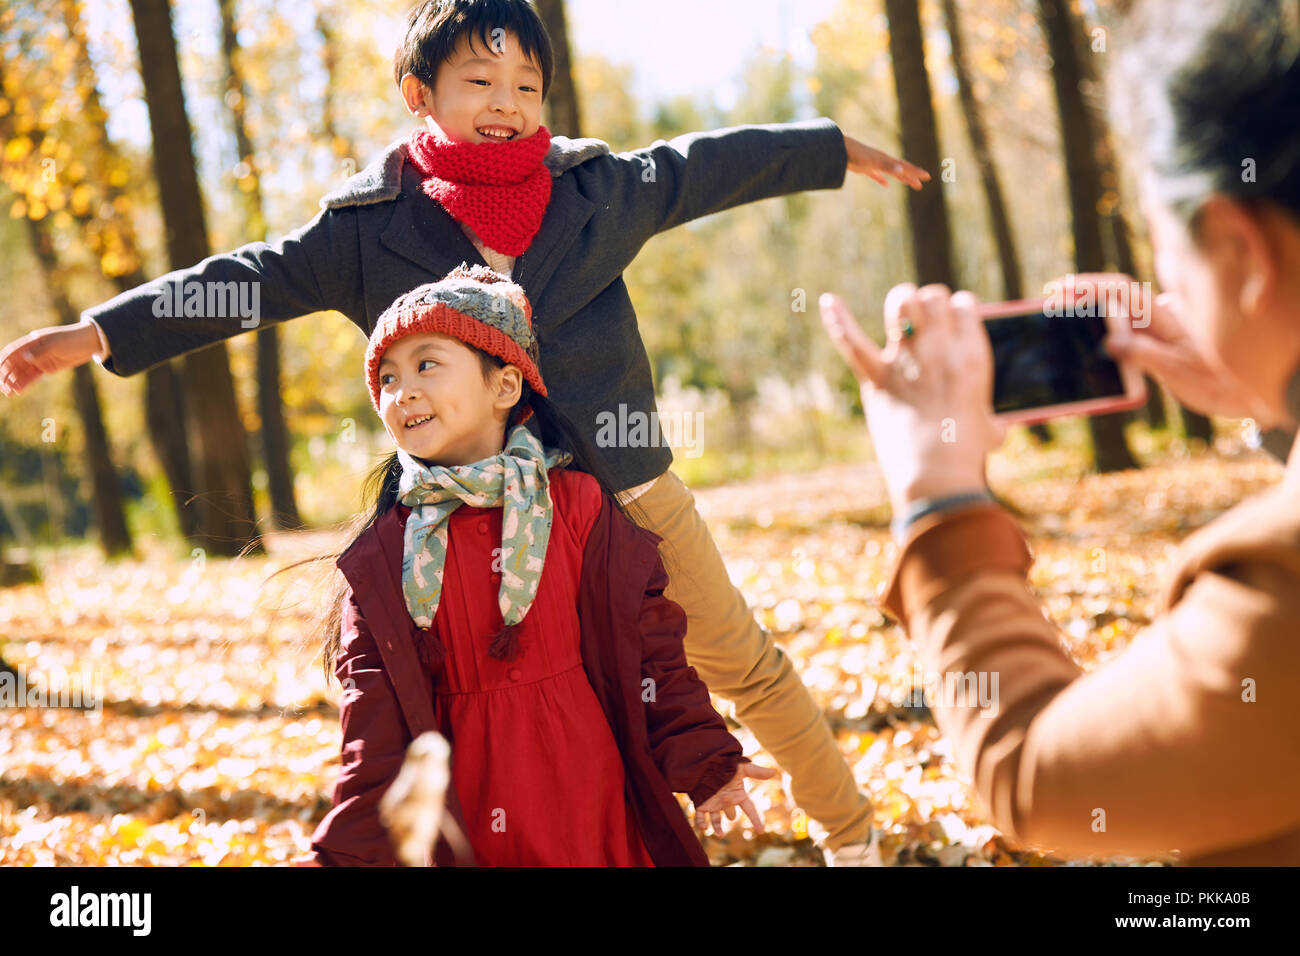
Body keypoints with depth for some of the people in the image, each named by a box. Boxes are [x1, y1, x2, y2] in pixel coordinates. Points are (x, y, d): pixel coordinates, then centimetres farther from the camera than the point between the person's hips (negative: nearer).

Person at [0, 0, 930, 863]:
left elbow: (708, 166, 13)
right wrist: (98, 332, -12)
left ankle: (850, 831, 32)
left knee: (743, 664, 11)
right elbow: (251, 279, -5)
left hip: (635, 494, 2)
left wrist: (838, 148, 23)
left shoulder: (598, 187, 2)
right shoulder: (371, 226, -3)